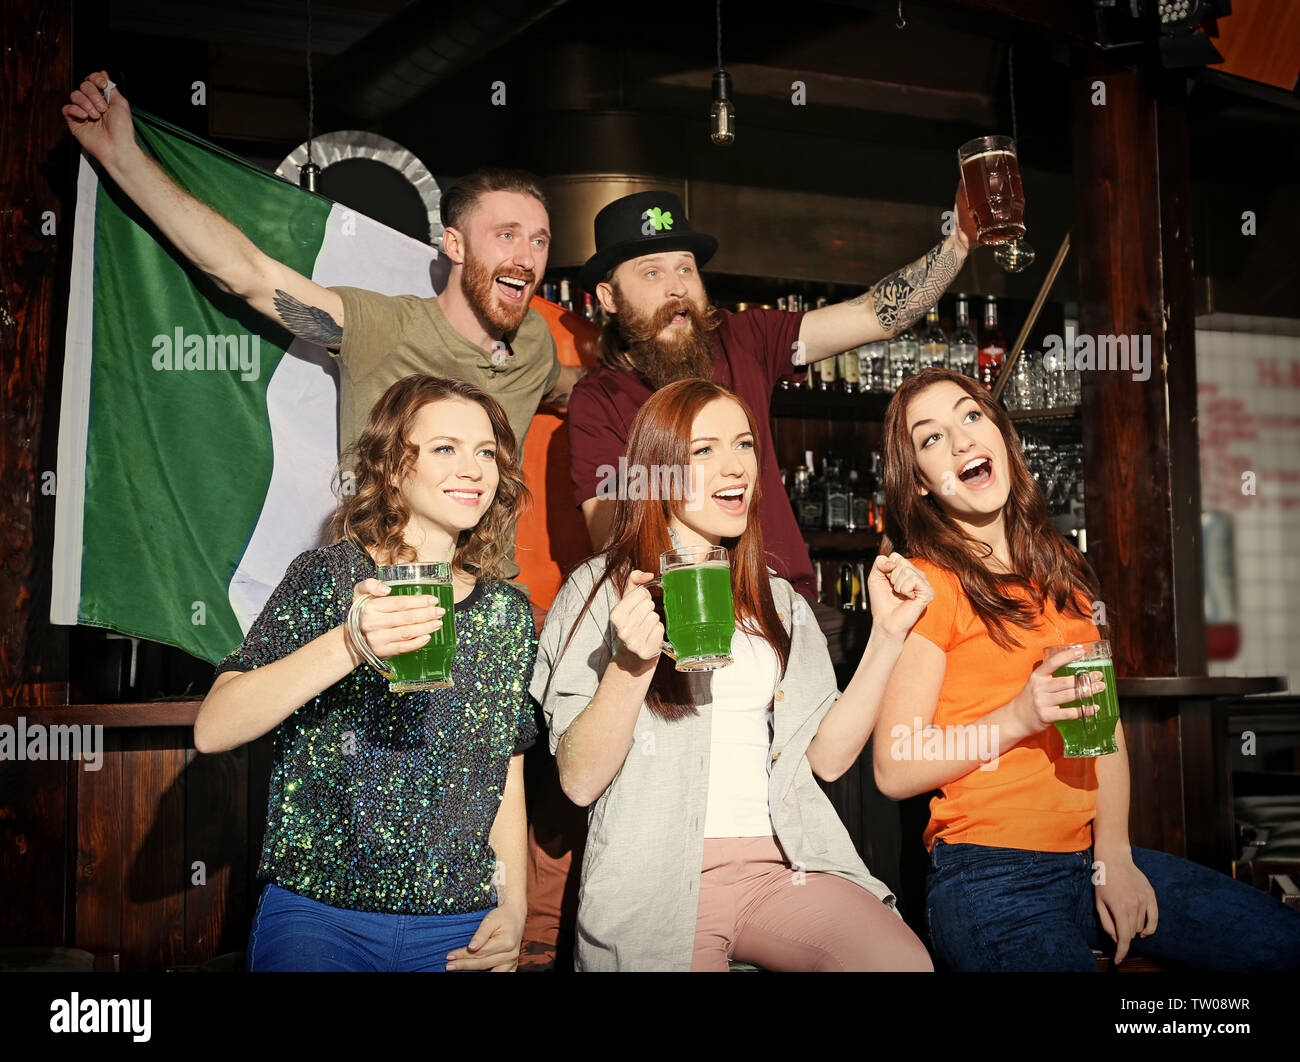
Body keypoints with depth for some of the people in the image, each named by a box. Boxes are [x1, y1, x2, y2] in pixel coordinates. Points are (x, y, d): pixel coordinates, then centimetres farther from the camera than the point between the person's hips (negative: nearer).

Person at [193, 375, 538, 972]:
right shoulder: (329, 576, -7)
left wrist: (513, 906, 0)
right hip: (317, 917, -3)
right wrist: (347, 646, -32)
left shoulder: (508, 614, 6)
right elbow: (212, 730, -19)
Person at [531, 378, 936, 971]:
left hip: (780, 865, 4)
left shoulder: (777, 601, 18)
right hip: (659, 874, -3)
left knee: (905, 960, -23)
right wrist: (632, 664, -20)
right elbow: (579, 782, -5)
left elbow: (827, 756, 11)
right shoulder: (601, 591, 3)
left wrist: (887, 634, 5)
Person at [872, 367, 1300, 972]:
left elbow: (1104, 723, 9)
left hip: (1088, 857, 7)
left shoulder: (1060, 569, 13)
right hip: (988, 877, -7)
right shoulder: (927, 585, -10)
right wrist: (1018, 719, -23)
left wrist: (1112, 855, -3)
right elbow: (894, 771, -13)